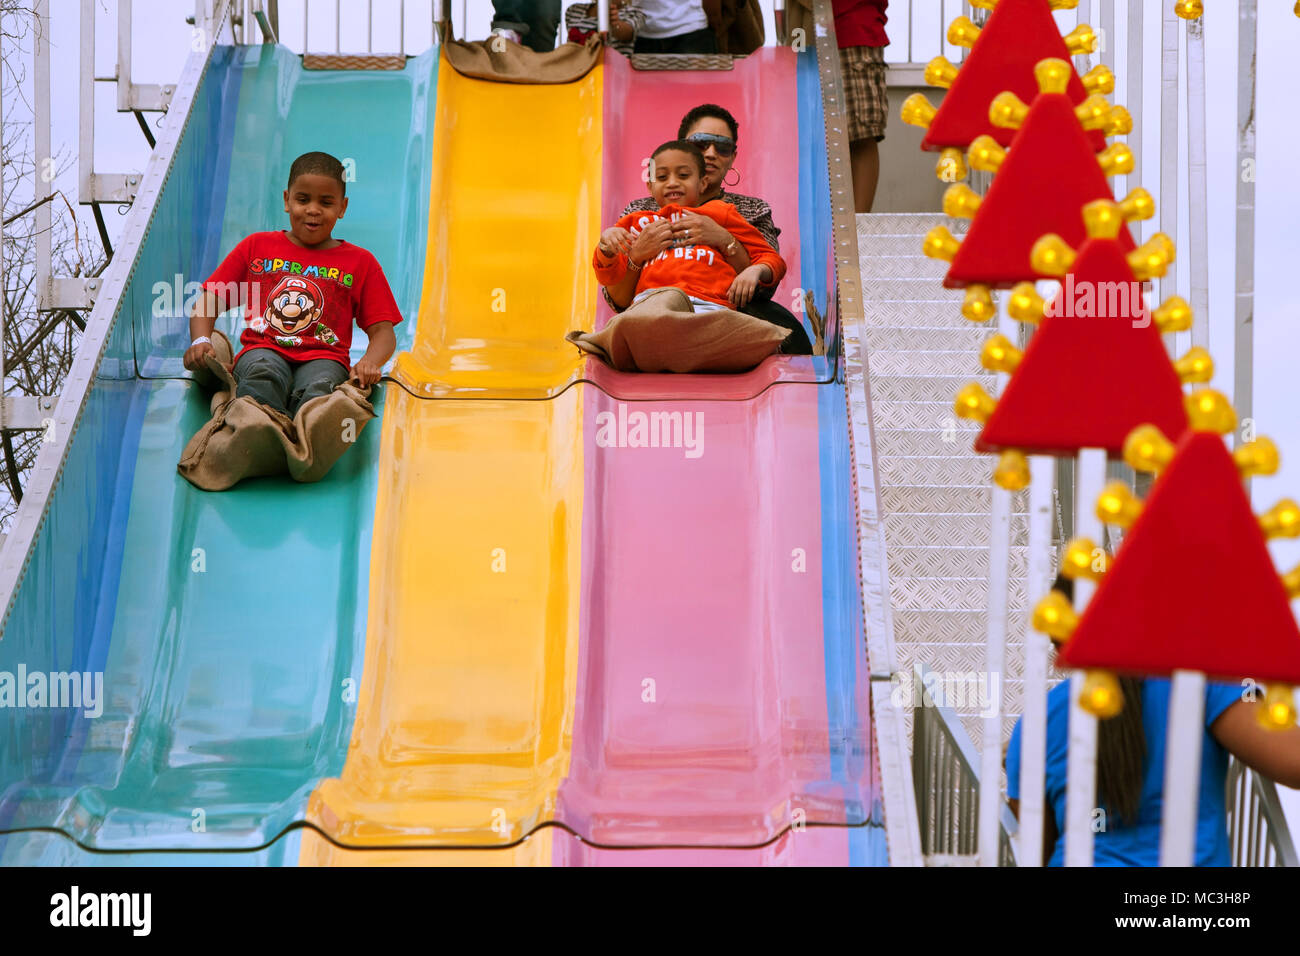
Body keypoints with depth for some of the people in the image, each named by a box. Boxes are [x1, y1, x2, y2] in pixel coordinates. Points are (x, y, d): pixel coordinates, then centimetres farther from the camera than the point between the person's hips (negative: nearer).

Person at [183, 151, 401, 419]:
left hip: (322, 358, -1)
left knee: (318, 389, -38)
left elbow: (383, 330, 13)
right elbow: (209, 300, 19)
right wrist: (201, 341, -4)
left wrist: (369, 363, -11)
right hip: (263, 350, 1)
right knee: (263, 374, -38)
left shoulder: (360, 262, 20)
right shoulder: (256, 246, 23)